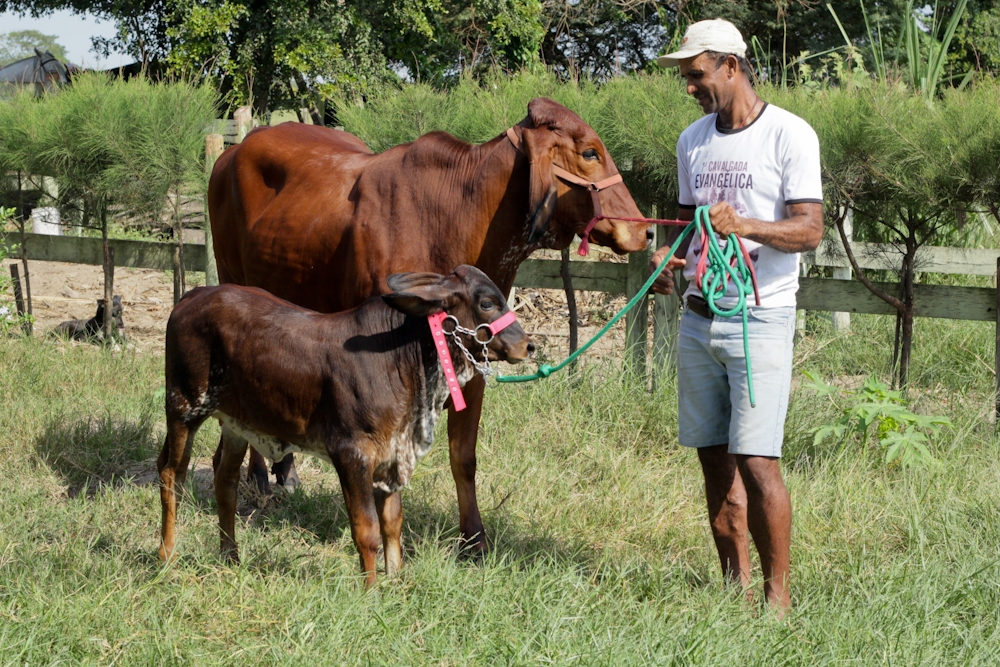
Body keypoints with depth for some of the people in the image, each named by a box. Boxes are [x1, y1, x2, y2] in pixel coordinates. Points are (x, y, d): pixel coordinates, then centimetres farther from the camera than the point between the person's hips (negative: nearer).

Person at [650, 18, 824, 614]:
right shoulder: (694, 140, 14)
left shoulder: (790, 135, -6)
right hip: (699, 318, 6)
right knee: (715, 458, 7)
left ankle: (778, 595, -4)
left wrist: (746, 225, -29)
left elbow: (811, 230, -13)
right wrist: (670, 254, 2)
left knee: (757, 460, -11)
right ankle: (735, 586, 15)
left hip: (760, 318, -6)